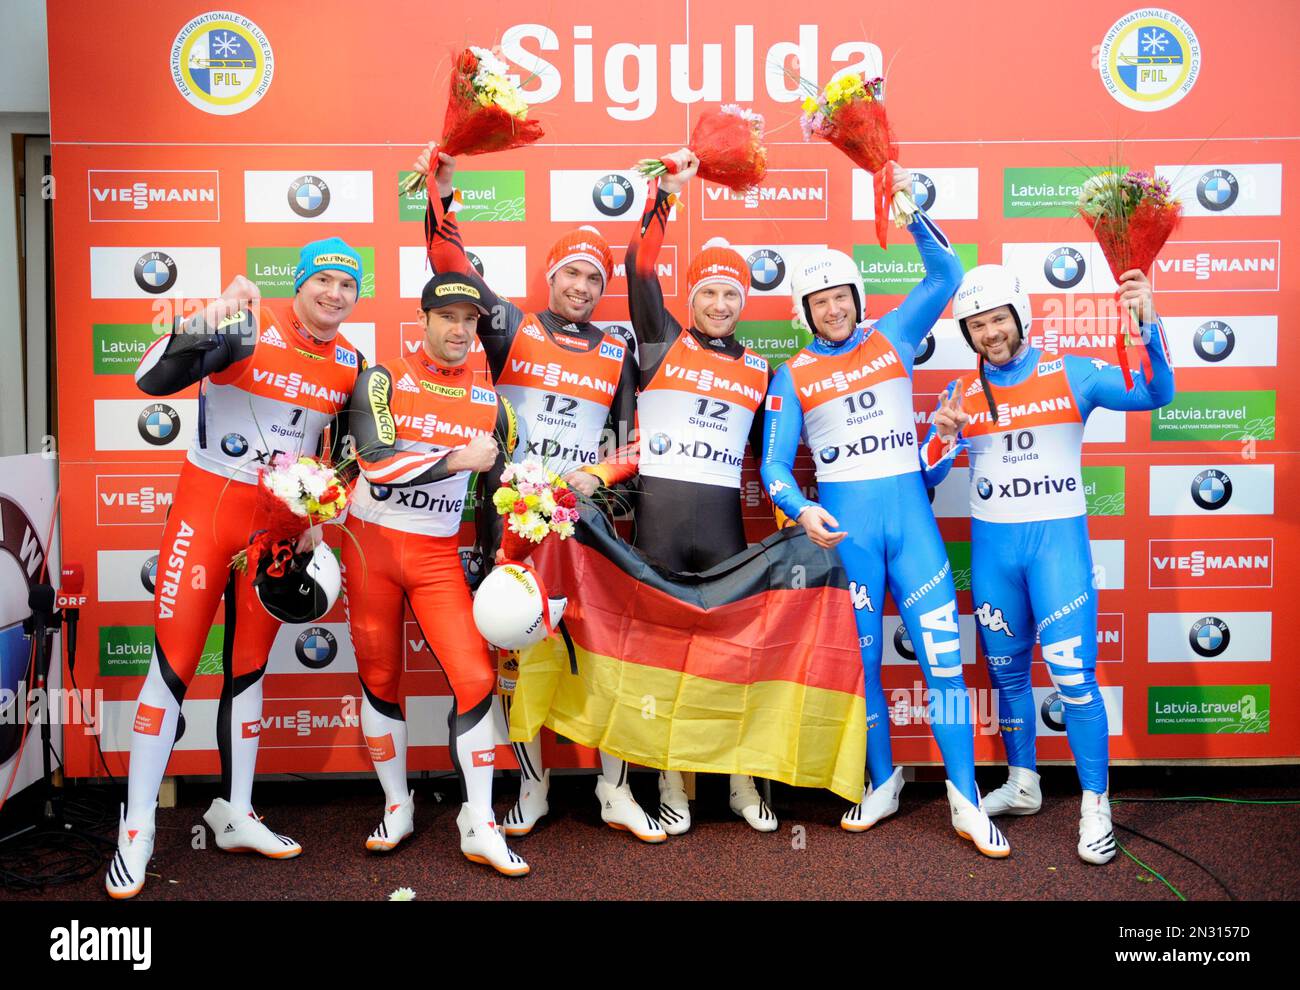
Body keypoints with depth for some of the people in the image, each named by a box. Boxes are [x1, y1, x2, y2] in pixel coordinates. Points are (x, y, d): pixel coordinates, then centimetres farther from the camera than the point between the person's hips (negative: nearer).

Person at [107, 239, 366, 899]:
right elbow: (151, 379, -22)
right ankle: (136, 830, 9)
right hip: (208, 505, -4)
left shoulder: (352, 365, 5)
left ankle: (234, 816, 24)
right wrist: (210, 322, -36)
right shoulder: (251, 326, -12)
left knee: (248, 668, 12)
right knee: (174, 664, -3)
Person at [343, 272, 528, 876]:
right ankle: (397, 807, 28)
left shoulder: (491, 402, 5)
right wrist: (458, 459, -20)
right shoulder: (383, 381, -5)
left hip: (438, 555, 2)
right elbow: (376, 461, -20)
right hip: (370, 543, -1)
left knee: (476, 678, -9)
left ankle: (479, 826, 5)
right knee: (379, 680, 9)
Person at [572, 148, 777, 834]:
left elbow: (769, 452, 16)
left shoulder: (759, 372, 13)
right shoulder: (662, 344, 5)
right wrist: (665, 192, -8)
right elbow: (640, 268, -6)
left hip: (722, 518, 3)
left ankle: (743, 783, 19)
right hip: (658, 513, -2)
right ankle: (673, 786, 16)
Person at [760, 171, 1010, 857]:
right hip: (842, 522, 0)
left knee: (941, 650, -3)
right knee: (859, 658, 7)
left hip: (909, 510, 0)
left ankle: (965, 799, 6)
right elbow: (775, 462, 2)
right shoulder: (793, 377, 6)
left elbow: (946, 274, 7)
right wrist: (802, 511, -17)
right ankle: (882, 783, 25)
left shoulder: (892, 338, 9)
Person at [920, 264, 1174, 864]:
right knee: (1006, 671, 14)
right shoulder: (961, 394, 5)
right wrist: (940, 435, -16)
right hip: (991, 544, 4)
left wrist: (1147, 325, -28)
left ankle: (1095, 807, 6)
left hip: (1057, 538, -4)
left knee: (1073, 674, -8)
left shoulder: (1071, 374, -3)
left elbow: (1156, 394, -14)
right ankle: (1022, 784, 31)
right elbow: (927, 476, 4)